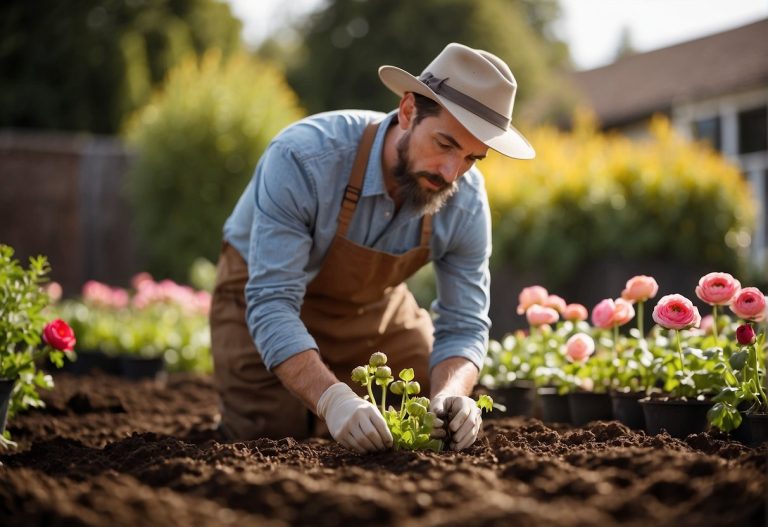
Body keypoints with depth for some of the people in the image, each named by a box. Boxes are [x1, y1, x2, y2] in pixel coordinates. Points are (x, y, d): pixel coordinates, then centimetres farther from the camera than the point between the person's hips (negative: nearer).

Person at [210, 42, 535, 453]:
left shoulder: (467, 202, -24)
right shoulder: (302, 158, -38)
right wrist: (333, 400, -53)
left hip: (372, 304, 4)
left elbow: (463, 327, -17)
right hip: (268, 294, -4)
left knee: (444, 426, 7)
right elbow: (271, 304, -40)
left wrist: (448, 396, -38)